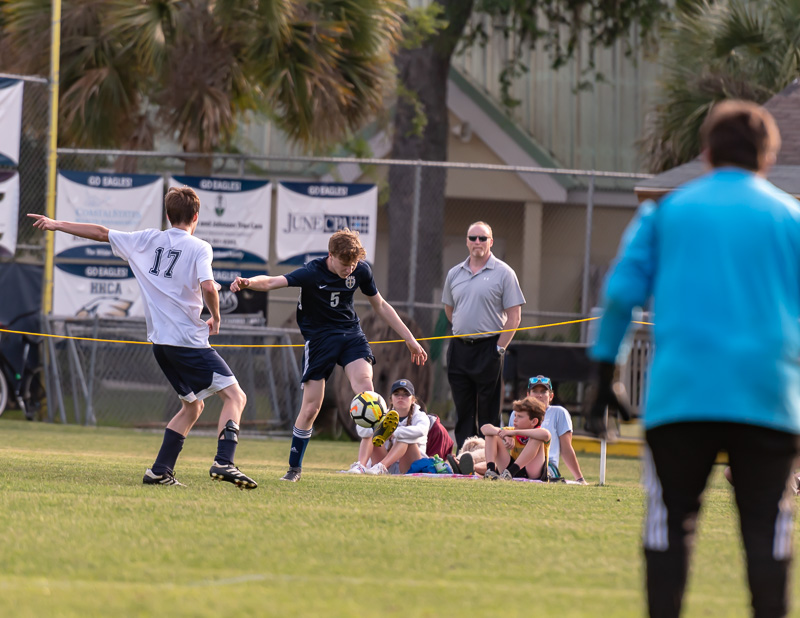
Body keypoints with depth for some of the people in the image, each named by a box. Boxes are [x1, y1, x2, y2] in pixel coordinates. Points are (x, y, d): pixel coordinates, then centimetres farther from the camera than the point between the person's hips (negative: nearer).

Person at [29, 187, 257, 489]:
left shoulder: (148, 240, 11)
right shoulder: (198, 248, -6)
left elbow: (100, 233, 18)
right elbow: (208, 287, -21)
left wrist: (57, 224, 28)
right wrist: (215, 318, -2)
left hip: (159, 341, 7)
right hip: (189, 339, -7)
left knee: (192, 405, 20)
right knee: (235, 396, -6)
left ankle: (160, 471, 11)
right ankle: (224, 462, -27)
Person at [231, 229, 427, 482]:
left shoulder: (361, 271, -4)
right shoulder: (312, 273, -18)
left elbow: (380, 306, 12)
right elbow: (271, 282, -30)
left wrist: (409, 339, 14)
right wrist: (248, 282, -53)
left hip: (350, 332, 3)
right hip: (319, 336, -3)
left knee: (363, 380, -29)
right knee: (310, 407, -3)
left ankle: (380, 431, -40)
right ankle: (294, 468, 12)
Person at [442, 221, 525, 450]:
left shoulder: (503, 273, -3)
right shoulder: (455, 274, 11)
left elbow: (514, 316, -6)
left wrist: (499, 347, -11)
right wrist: (462, 330, 14)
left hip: (488, 348, -5)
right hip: (459, 348, 5)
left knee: (488, 413, -4)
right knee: (463, 411, 7)